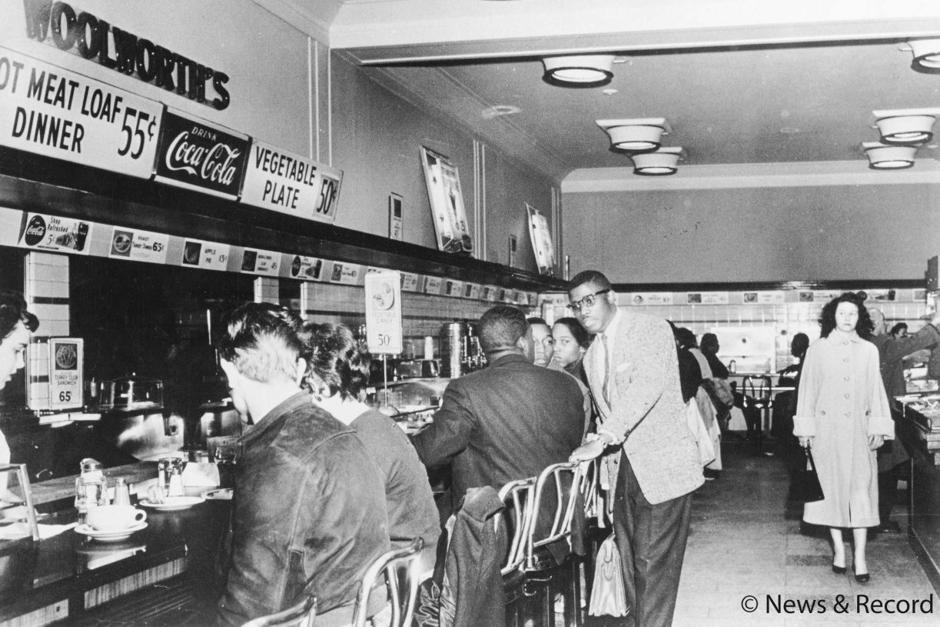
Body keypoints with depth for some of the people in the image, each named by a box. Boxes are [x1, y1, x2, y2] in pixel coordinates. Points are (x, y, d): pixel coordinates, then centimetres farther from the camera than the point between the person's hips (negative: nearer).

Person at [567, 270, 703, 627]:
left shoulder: (652, 330, -9)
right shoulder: (591, 356, 15)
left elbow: (645, 388, -24)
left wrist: (602, 440, -31)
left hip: (662, 467, -7)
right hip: (621, 470, 7)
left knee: (652, 564, -7)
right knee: (629, 564, 10)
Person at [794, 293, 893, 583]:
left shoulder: (869, 350, 4)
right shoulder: (818, 349, 1)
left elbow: (876, 392, 6)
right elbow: (807, 390, 3)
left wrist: (878, 427, 0)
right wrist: (805, 429, 1)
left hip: (859, 429, 1)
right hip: (827, 428, 0)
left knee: (861, 489, -4)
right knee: (832, 486, 4)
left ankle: (860, 556, -3)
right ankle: (838, 548, 15)